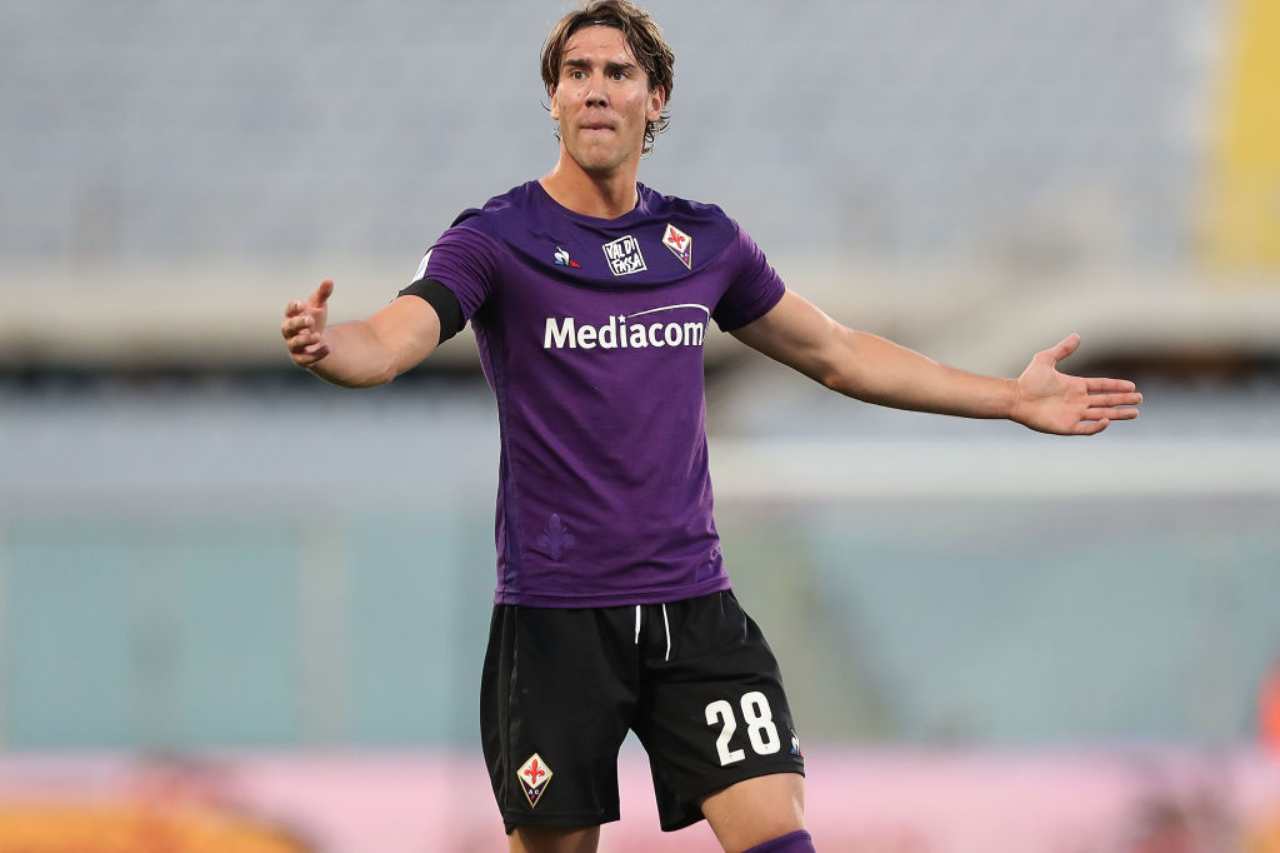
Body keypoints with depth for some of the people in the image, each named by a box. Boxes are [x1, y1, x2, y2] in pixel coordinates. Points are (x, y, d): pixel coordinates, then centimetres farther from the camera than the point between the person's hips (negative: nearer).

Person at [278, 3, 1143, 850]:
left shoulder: (705, 241, 9)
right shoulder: (496, 240, -5)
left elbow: (836, 353, 22)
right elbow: (391, 341, -21)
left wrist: (1012, 397, 22)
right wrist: (326, 344, -46)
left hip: (695, 609, 3)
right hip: (555, 616, -3)